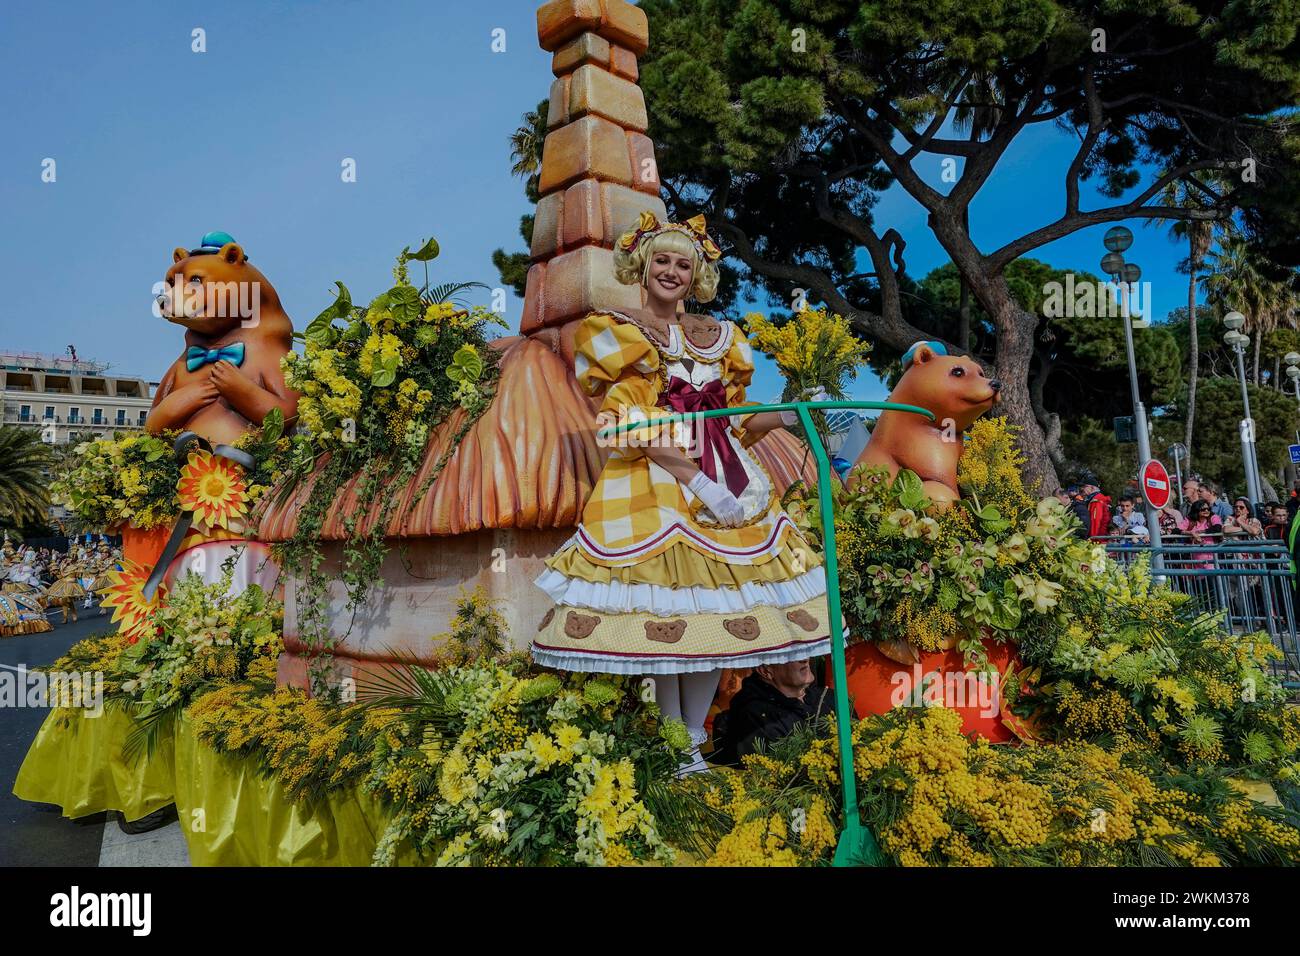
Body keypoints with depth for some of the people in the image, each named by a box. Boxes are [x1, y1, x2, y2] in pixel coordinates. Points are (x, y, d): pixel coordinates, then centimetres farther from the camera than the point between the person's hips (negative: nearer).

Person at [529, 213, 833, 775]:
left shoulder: (719, 337, 19)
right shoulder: (614, 333, 6)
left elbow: (734, 420, 18)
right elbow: (625, 428, -5)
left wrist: (790, 416, 2)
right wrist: (687, 472, -16)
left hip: (724, 478, 5)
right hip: (651, 482, -4)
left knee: (718, 604, 1)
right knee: (663, 609, -9)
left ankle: (695, 743, 13)